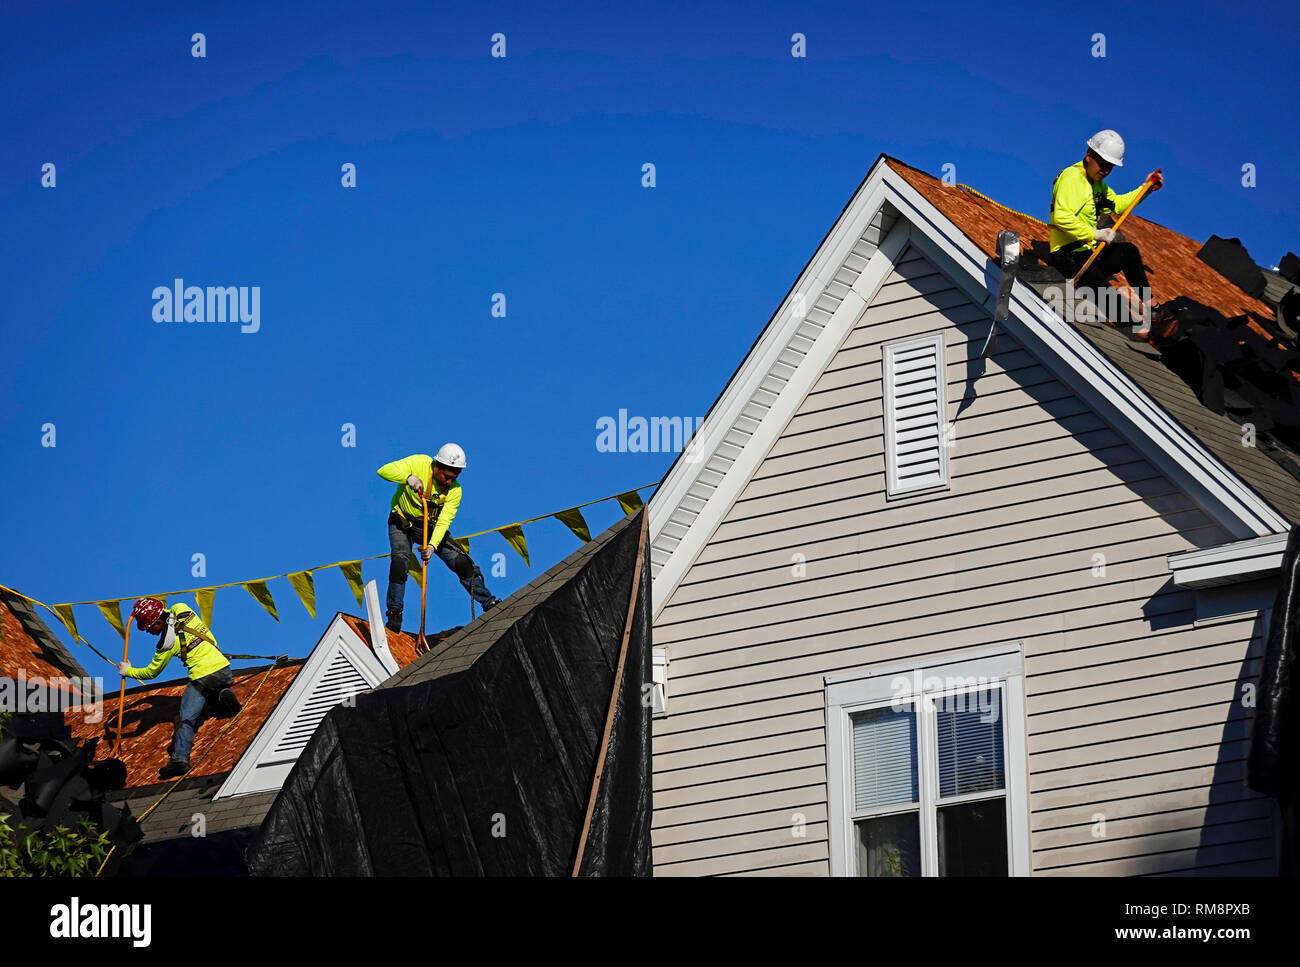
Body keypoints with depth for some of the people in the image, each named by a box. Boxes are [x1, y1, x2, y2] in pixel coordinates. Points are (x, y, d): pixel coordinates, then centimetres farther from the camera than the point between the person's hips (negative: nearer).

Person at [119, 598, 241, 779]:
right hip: (225, 669, 7)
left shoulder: (168, 642, -11)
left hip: (203, 678, -7)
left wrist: (128, 671, 17)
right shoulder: (184, 611, 1)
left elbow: (151, 673, 3)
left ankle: (180, 757, -21)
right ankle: (224, 696, 6)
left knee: (186, 719, -6)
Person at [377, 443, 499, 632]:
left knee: (462, 563, -6)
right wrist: (408, 477, -49)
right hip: (402, 522, -2)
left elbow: (444, 522, -23)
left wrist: (433, 545, -41)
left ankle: (489, 604, 7)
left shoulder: (454, 490, -18)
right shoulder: (419, 464, -25)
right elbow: (384, 471, -31)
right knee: (400, 562, -25)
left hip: (431, 527, 2)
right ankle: (394, 614, -17)